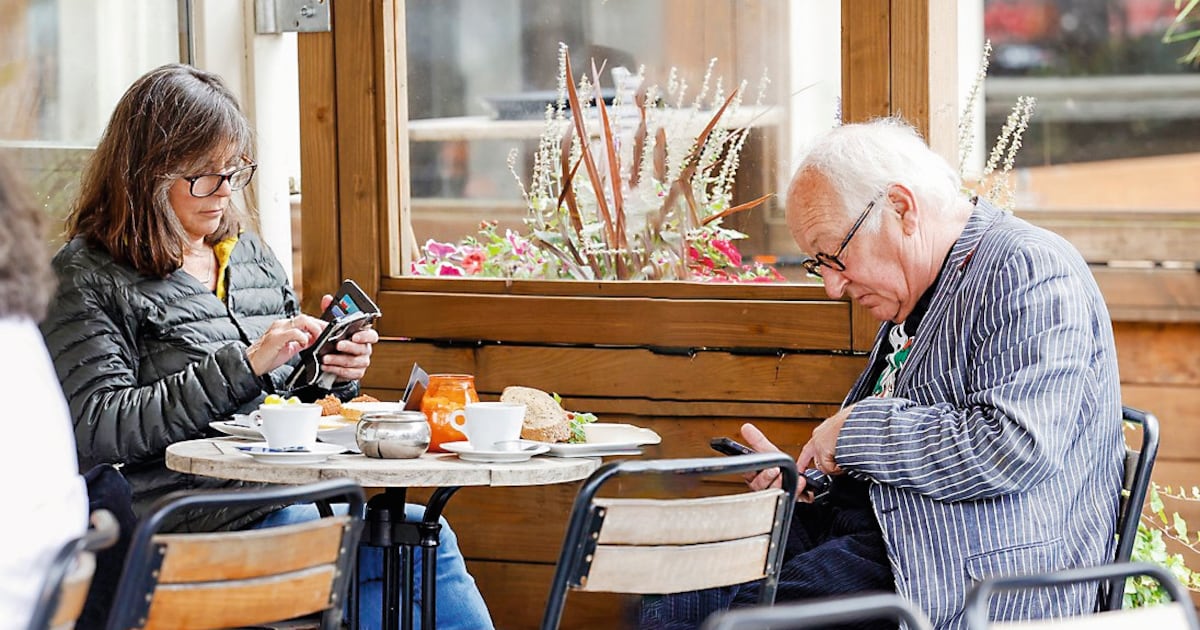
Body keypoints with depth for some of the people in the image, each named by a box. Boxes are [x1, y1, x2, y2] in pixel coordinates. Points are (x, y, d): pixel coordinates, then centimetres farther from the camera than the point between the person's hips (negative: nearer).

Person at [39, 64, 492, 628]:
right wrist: (244, 365, -16)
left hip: (290, 495, 7)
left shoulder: (250, 255, 20)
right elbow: (99, 429, -13)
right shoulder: (87, 276, -1)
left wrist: (335, 375, 3)